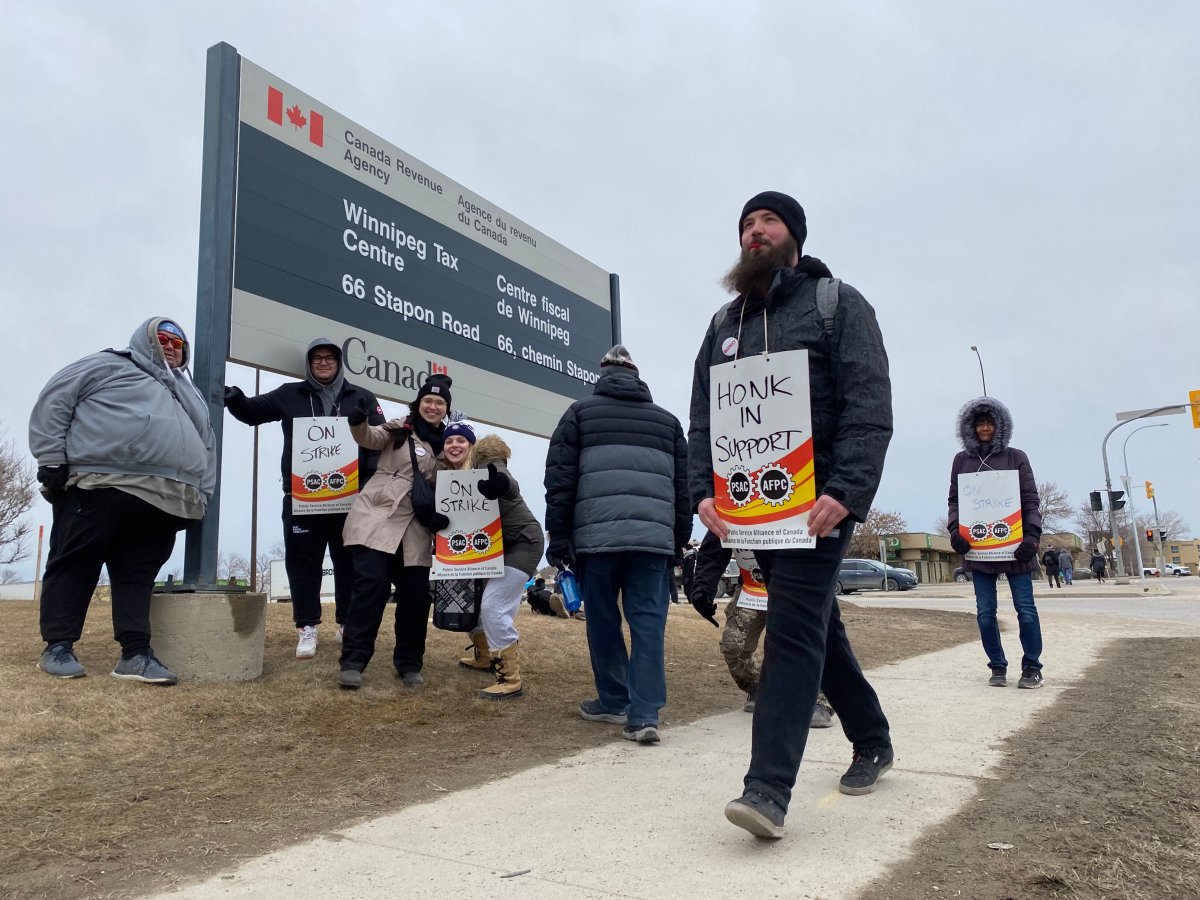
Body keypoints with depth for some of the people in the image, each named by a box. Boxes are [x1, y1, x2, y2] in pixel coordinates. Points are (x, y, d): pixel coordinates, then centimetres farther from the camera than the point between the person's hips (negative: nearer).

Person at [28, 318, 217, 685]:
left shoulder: (191, 394, 29)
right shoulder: (108, 365, 12)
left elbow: (207, 448, 26)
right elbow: (53, 402, 5)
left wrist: (200, 497, 14)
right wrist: (52, 459, -4)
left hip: (163, 501, 5)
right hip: (98, 488, -5)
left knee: (137, 575, 2)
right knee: (75, 564, 0)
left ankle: (136, 653, 0)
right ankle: (58, 646, 8)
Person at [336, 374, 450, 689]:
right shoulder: (400, 428, 4)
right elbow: (370, 438, -13)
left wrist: (440, 514, 0)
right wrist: (358, 423, -35)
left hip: (416, 527, 4)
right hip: (376, 517, -4)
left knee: (416, 594, 2)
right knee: (371, 583, -14)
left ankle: (409, 663, 18)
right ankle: (353, 661, -4)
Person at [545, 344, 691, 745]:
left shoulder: (581, 412, 12)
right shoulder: (667, 420, 20)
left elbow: (560, 478, 5)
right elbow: (683, 486, 17)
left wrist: (559, 537, 7)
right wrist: (678, 542, 20)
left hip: (596, 534, -1)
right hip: (654, 535, 2)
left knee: (602, 620, 12)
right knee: (648, 622, 3)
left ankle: (614, 702, 22)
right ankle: (644, 714, -2)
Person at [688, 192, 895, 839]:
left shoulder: (838, 304, 1)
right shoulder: (724, 322, 16)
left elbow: (871, 406, -10)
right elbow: (703, 415, 11)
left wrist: (846, 492, -23)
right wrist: (704, 490, -4)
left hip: (818, 501, -6)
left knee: (792, 630, -13)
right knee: (817, 626, 15)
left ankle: (769, 789, -10)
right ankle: (872, 743, 33)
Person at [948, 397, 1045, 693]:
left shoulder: (1016, 457, 5)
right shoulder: (961, 460, 10)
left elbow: (1031, 500, 1)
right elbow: (954, 500, 9)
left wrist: (1032, 534, -12)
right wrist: (954, 529, -7)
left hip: (1014, 545, -1)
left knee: (1025, 608, 0)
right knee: (985, 612, 3)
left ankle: (1032, 667, 12)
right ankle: (998, 667, 14)